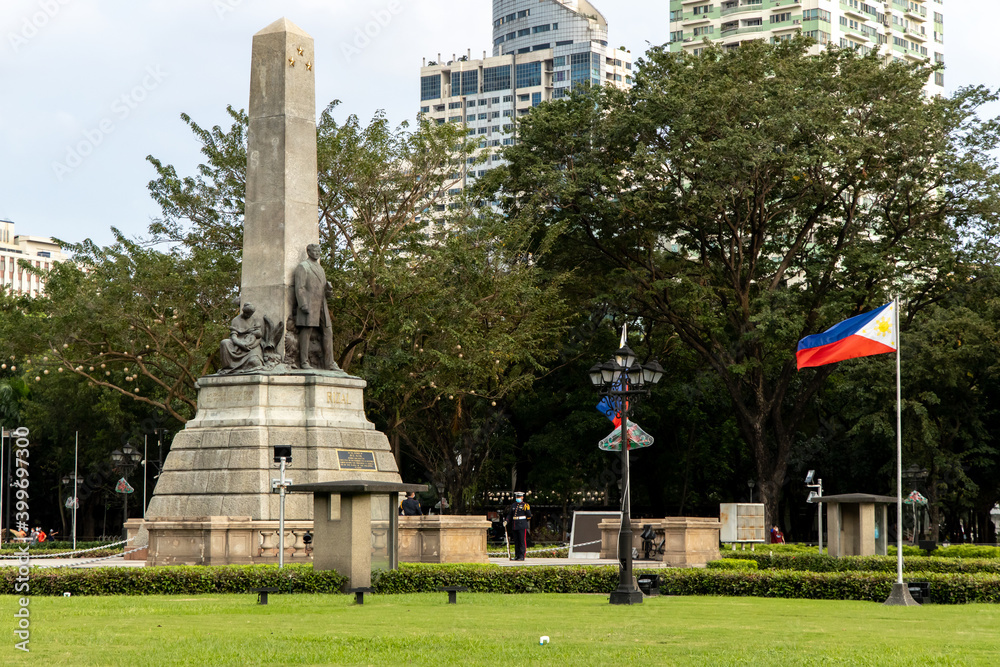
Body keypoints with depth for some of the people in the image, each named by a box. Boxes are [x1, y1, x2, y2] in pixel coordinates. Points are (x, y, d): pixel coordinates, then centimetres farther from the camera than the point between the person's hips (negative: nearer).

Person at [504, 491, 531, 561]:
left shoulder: (525, 505, -1)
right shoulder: (513, 506, 15)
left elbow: (529, 516, -5)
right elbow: (510, 515, 18)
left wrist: (527, 509, -20)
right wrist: (506, 521, 3)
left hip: (522, 526, -6)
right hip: (515, 526, 6)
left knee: (522, 541, -5)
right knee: (516, 542, 8)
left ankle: (522, 556, -5)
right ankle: (517, 556, 13)